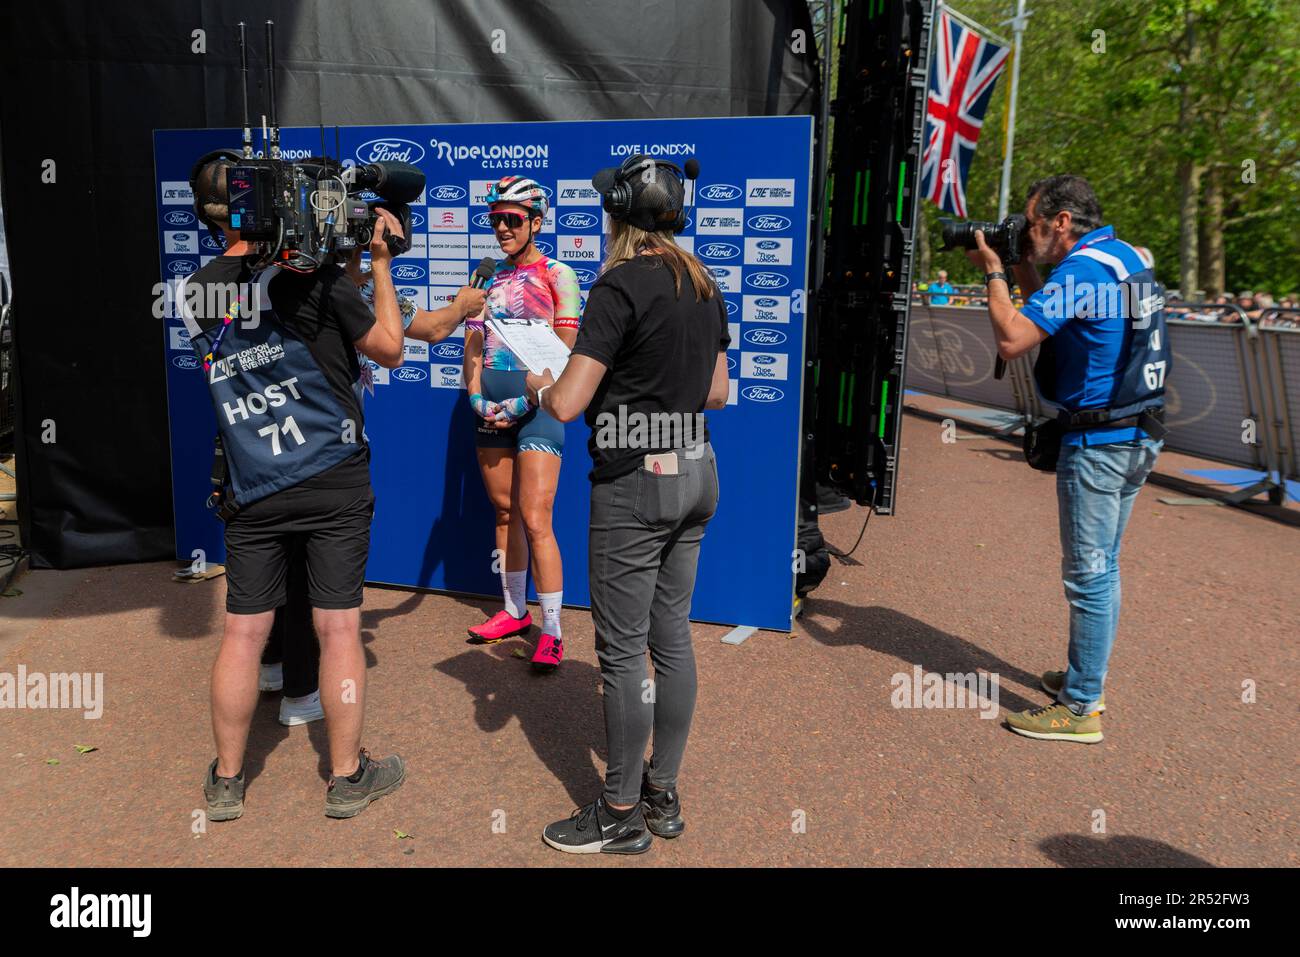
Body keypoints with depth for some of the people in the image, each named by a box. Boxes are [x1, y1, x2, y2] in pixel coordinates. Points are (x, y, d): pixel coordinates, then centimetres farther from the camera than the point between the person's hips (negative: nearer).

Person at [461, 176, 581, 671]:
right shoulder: (488, 277, 15)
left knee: (534, 520, -11)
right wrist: (476, 396, -2)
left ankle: (551, 632, -3)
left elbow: (565, 352, -8)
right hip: (490, 406, 6)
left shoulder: (556, 274, -2)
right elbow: (473, 344, 14)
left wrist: (524, 402, -14)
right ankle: (515, 612, 25)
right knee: (504, 513, 12)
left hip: (536, 403, -6)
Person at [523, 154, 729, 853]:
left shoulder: (621, 284, -15)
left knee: (622, 651, 3)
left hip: (635, 486, -8)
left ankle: (621, 816, 16)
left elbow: (567, 404, -18)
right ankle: (663, 795, 28)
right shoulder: (704, 284, 9)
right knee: (672, 638, 15)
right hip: (697, 474, 8)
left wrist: (537, 384, 3)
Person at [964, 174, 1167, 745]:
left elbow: (1011, 340, -23)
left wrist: (993, 273, -10)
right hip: (1138, 437, 10)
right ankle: (1084, 680, 31)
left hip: (1099, 441, -10)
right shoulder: (1128, 258, 13)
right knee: (1102, 568, 18)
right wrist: (1023, 270, 11)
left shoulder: (1081, 270, -17)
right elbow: (1054, 324, 20)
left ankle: (1080, 709, 7)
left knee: (1089, 574, -3)